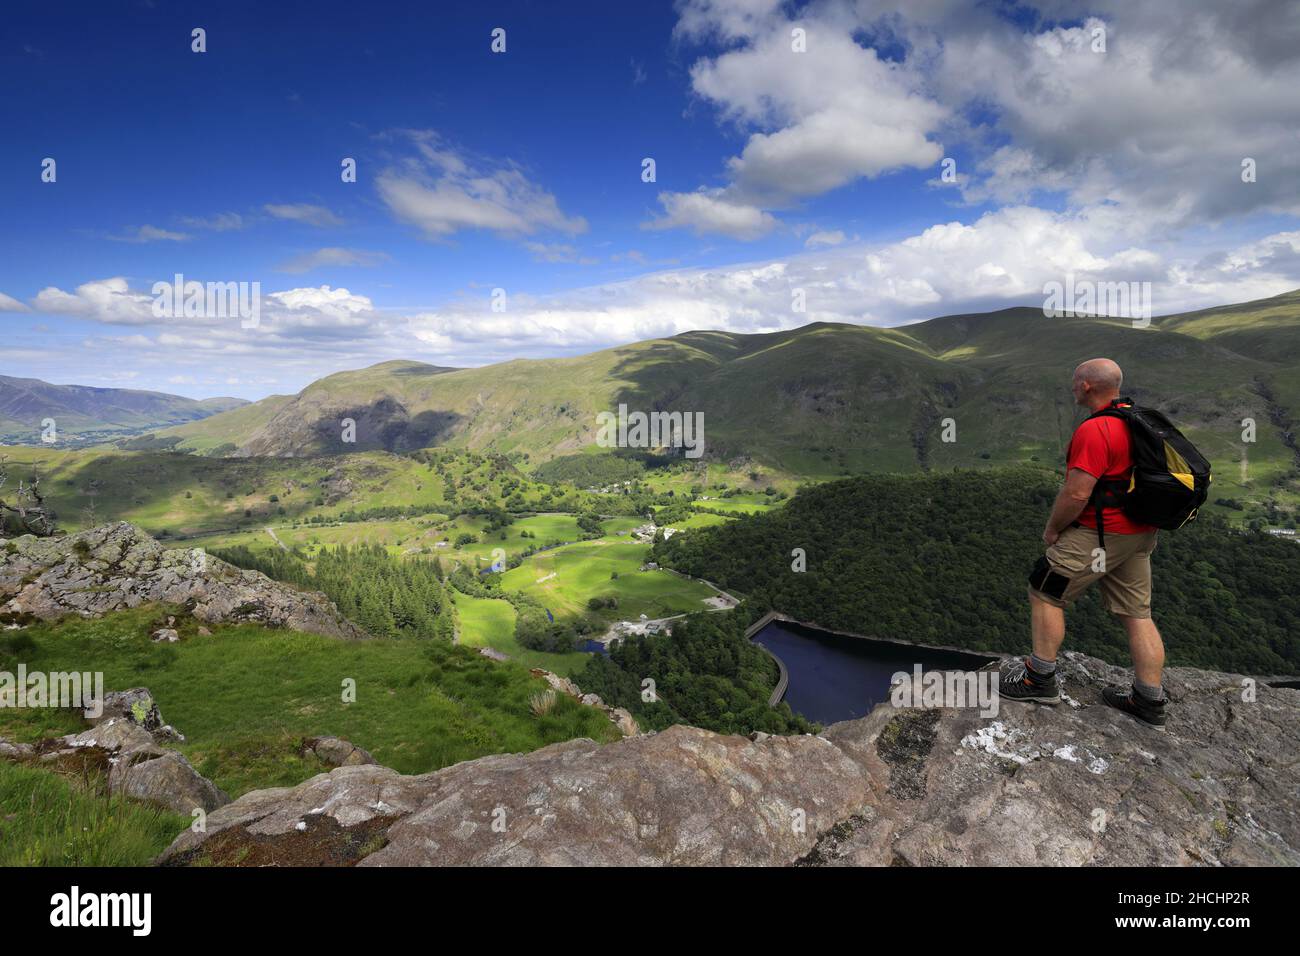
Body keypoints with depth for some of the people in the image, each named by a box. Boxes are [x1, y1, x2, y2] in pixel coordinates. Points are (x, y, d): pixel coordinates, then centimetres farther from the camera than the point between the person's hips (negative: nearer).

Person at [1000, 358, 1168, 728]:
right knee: (1137, 613, 13)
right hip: (1138, 534, 10)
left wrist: (1052, 529, -8)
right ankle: (1149, 701, 21)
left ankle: (1040, 679, 10)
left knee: (1044, 594, 3)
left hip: (1099, 534, -9)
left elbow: (1076, 494, -24)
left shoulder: (1094, 430, -21)